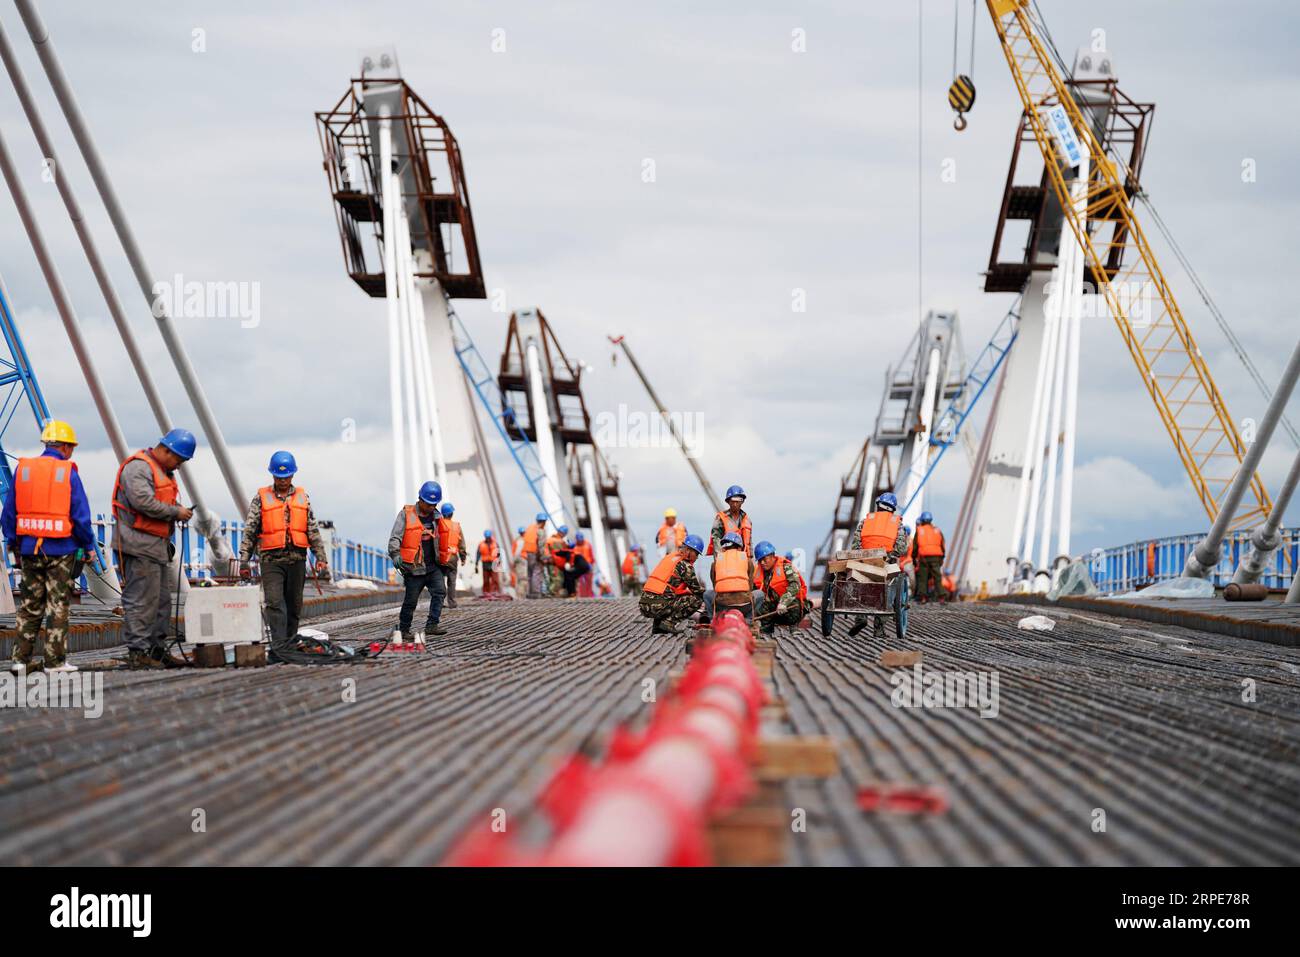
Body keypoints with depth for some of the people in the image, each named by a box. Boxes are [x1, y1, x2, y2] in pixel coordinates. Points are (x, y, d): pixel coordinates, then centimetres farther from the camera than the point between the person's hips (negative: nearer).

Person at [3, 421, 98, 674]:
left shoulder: (22, 469, 4)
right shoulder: (68, 472, -7)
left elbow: (8, 513, 7)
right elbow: (81, 516, -8)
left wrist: (12, 543, 17)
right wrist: (89, 546, 3)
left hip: (28, 548, 4)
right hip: (61, 550, -4)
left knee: (29, 605, 12)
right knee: (58, 606, 3)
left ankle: (21, 659, 9)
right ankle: (54, 661, 4)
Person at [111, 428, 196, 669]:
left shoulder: (164, 471, 21)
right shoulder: (138, 466, -12)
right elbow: (143, 501, -24)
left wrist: (178, 512, 6)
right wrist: (175, 512, -16)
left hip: (157, 545, 11)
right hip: (139, 545, -11)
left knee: (162, 600, 14)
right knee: (141, 600, -10)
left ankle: (158, 650, 20)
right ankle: (137, 652, -8)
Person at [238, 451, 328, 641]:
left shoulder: (302, 497, 12)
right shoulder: (261, 498, 5)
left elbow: (313, 531, 12)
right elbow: (249, 532, 3)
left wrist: (321, 558, 6)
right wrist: (244, 561, -3)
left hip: (297, 559, 3)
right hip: (271, 560, -3)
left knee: (294, 606, 8)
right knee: (275, 604, -12)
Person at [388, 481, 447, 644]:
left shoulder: (436, 516, 12)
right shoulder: (406, 514, -6)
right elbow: (395, 537, -13)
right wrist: (395, 554, -29)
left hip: (433, 566, 5)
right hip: (414, 567, -5)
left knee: (440, 591, -12)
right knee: (411, 600, 1)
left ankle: (432, 624, -11)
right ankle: (403, 630, 14)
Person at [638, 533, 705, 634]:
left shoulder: (668, 557, 21)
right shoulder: (685, 565, -4)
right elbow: (696, 589, 3)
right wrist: (705, 593, 23)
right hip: (658, 607, -8)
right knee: (697, 600, -1)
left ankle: (657, 626, 17)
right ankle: (669, 623, -8)